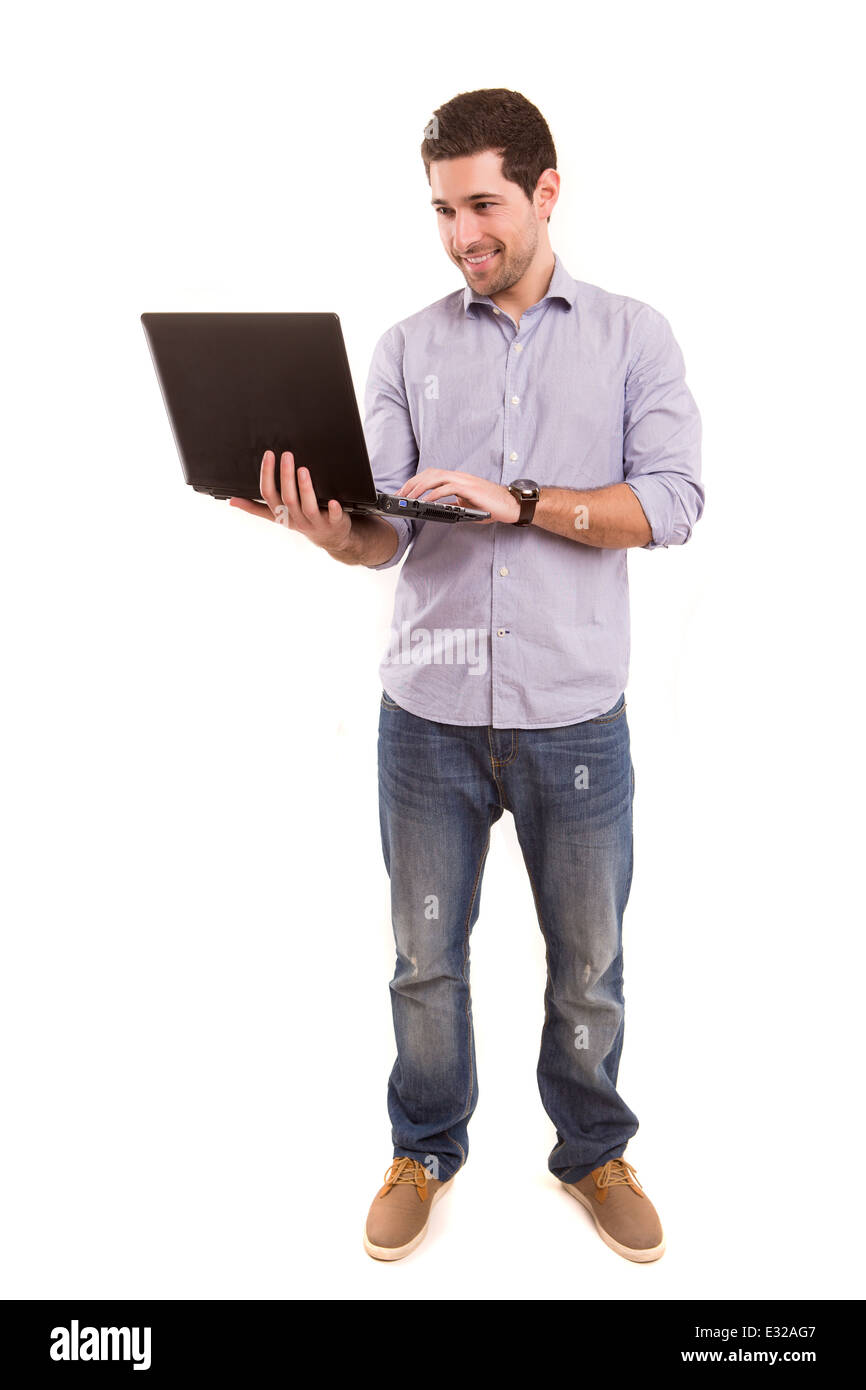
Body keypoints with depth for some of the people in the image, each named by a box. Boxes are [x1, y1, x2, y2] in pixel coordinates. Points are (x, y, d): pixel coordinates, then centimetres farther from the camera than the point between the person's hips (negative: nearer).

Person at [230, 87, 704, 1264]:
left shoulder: (632, 336, 4)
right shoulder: (408, 348, 8)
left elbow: (672, 503, -8)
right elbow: (388, 527, -1)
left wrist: (515, 501, -19)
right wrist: (331, 528, -23)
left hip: (574, 714, -1)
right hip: (428, 710, 2)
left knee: (588, 965, 13)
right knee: (425, 955, 14)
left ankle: (594, 1152, 39)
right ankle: (427, 1149, 38)